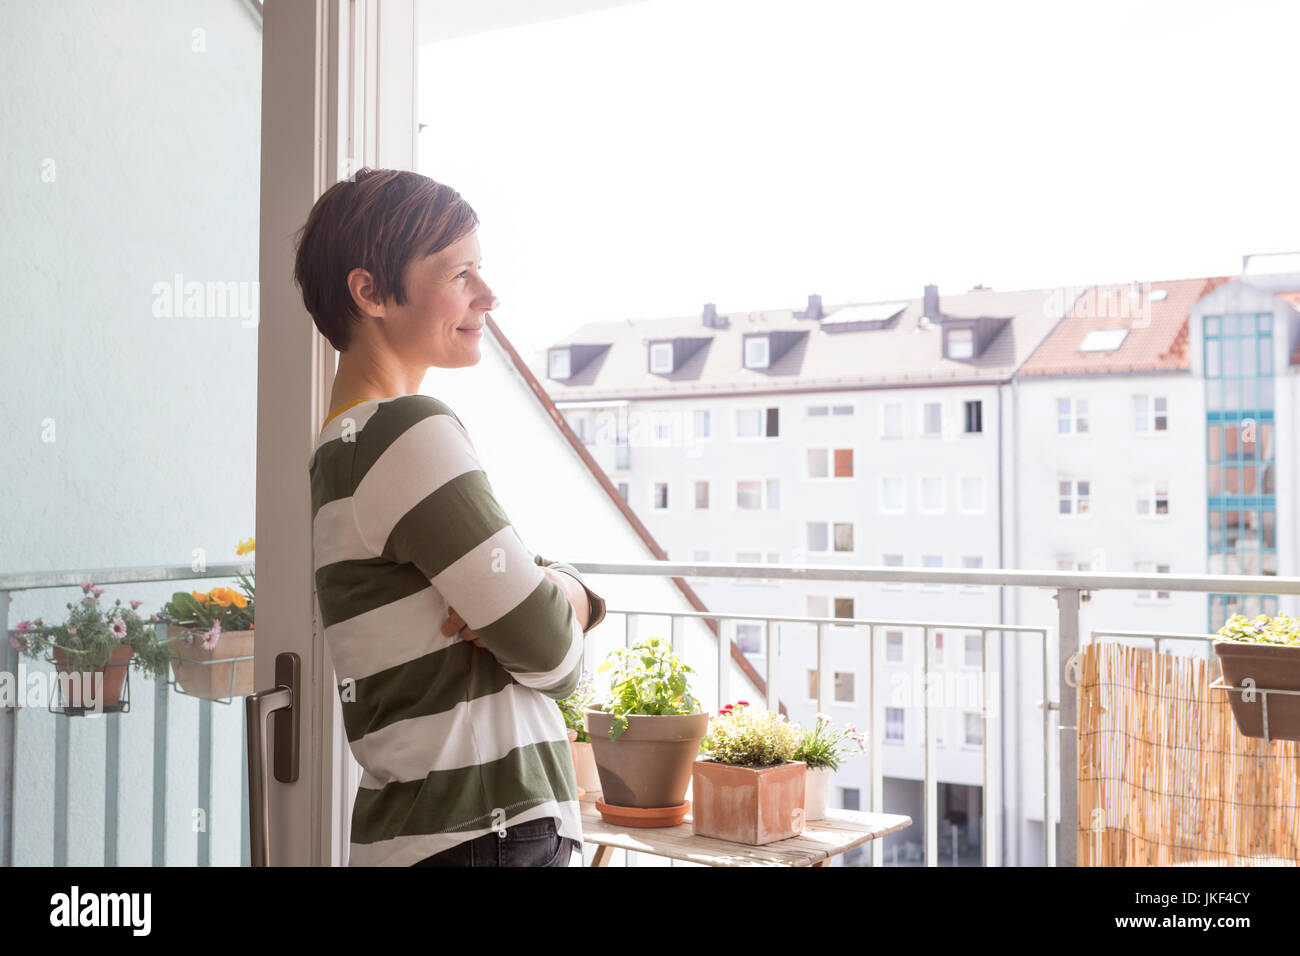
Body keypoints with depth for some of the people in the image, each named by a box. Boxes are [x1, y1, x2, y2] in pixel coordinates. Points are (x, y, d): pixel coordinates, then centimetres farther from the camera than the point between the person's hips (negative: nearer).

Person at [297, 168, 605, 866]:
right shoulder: (413, 432, -17)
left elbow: (570, 591, 12)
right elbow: (551, 657, -16)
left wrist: (559, 594, -10)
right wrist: (557, 597, 4)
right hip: (482, 835, -9)